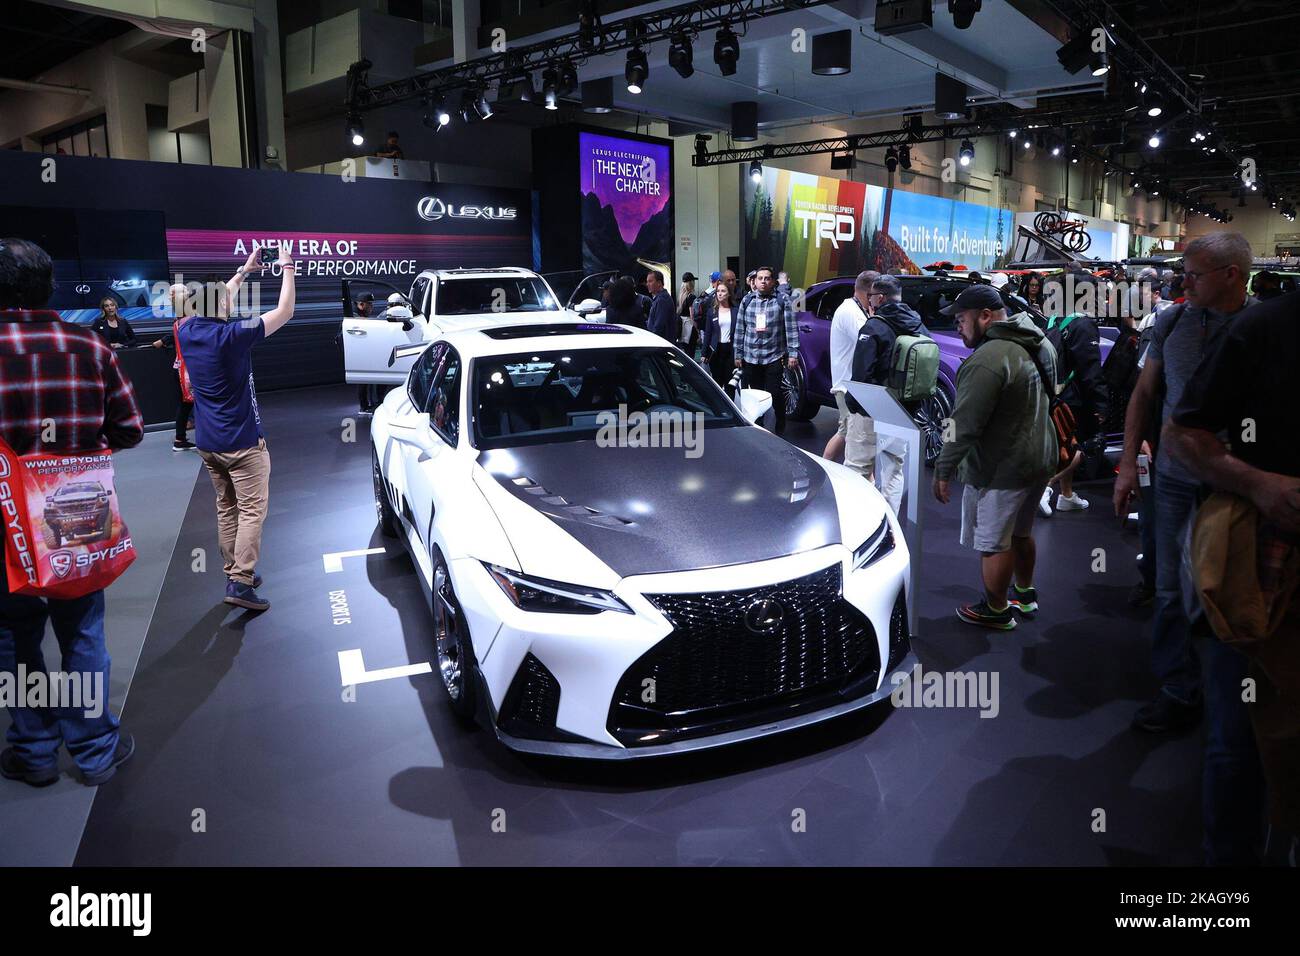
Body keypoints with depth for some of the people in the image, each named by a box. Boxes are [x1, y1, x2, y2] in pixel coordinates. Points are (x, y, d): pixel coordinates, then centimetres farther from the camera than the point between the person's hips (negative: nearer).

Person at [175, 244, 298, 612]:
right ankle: (240, 582, -7)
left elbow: (216, 304, 22)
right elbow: (284, 312, -11)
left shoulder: (187, 332, 2)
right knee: (252, 511, -3)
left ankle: (235, 572, 23)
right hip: (241, 441, -7)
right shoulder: (231, 335, -18)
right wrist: (287, 267, -1)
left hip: (207, 442, 7)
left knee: (226, 508, 16)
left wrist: (245, 270, 26)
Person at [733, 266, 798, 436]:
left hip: (774, 357, -3)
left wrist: (792, 353, -7)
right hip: (750, 357, 3)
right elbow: (740, 329, 13)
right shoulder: (747, 301, 11)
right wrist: (738, 354, 10)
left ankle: (779, 428, 6)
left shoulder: (782, 300, 3)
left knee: (774, 394, -8)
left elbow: (791, 328, -1)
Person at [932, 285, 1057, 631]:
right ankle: (1025, 595, 40)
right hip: (1039, 457, 10)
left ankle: (996, 611, 19)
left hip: (1001, 470, -10)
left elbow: (965, 425, -25)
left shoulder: (987, 360, -25)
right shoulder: (1038, 343, 7)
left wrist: (943, 470, -18)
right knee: (1021, 533, 25)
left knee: (993, 543, 6)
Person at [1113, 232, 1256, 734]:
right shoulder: (1171, 322, 3)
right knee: (1172, 589, 11)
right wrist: (1128, 462, 6)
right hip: (1173, 479, 4)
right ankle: (1179, 689, 25)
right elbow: (1144, 393, 11)